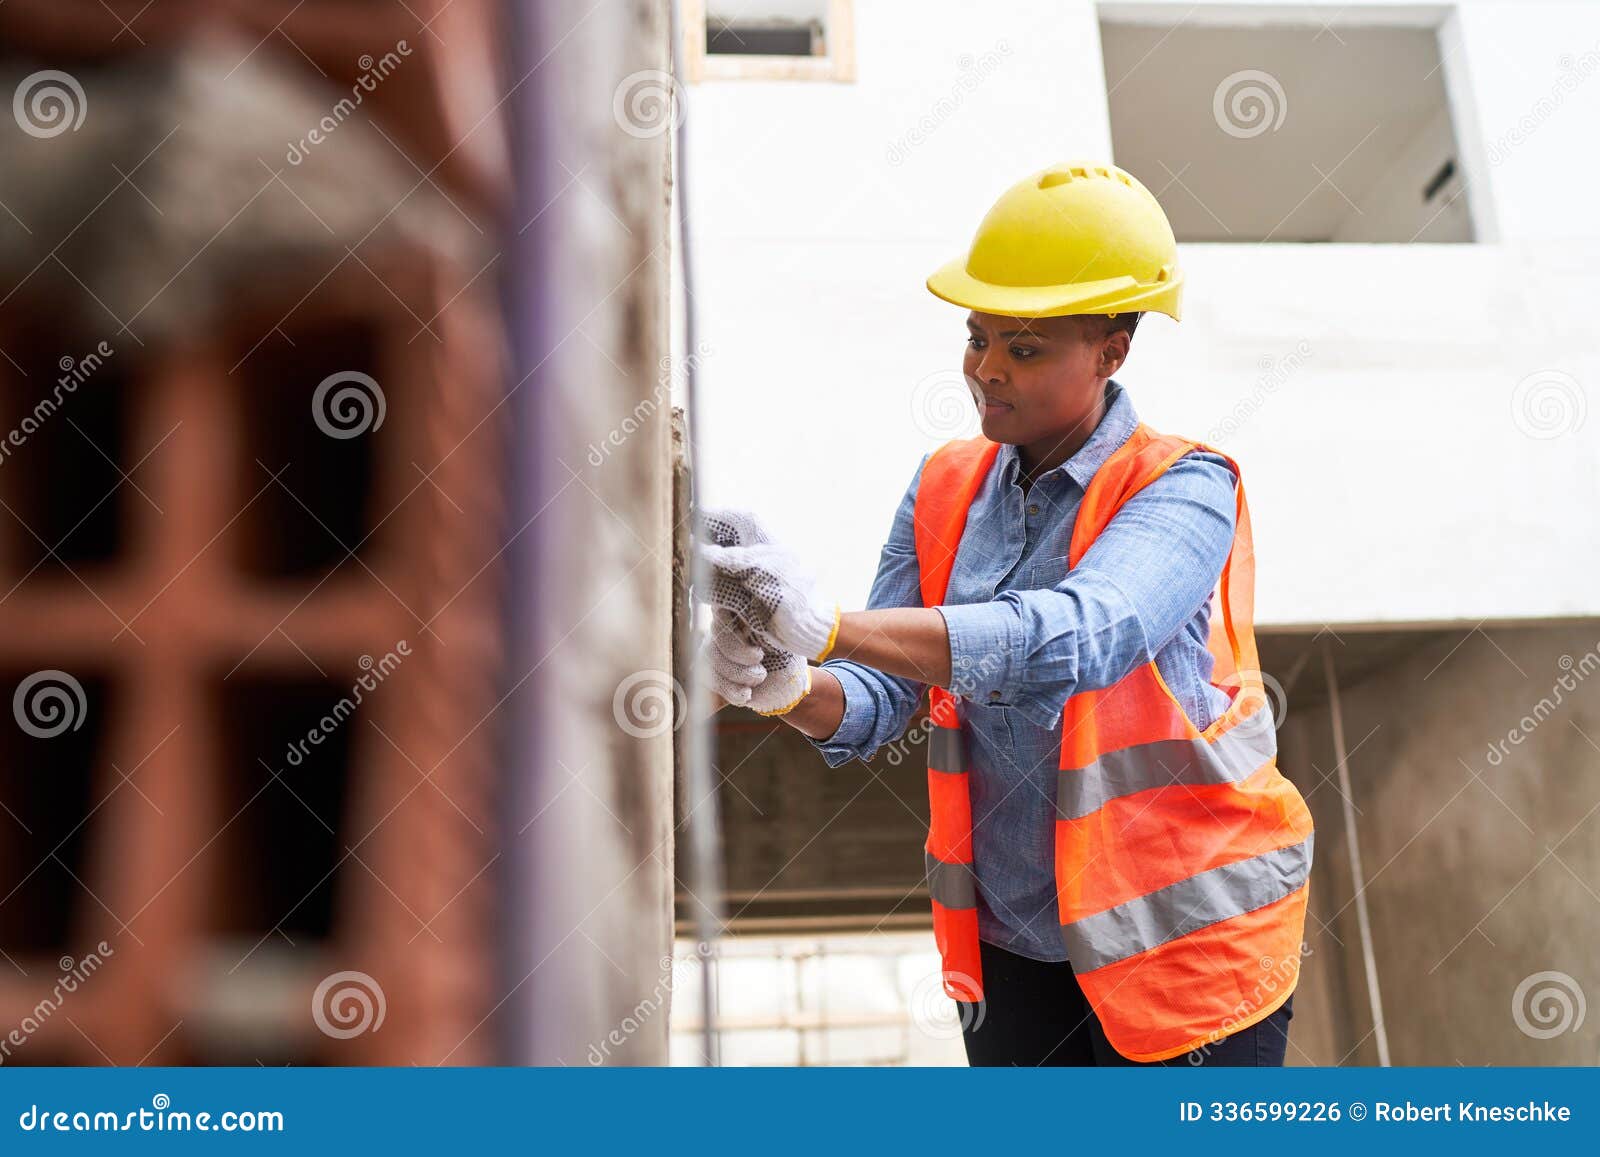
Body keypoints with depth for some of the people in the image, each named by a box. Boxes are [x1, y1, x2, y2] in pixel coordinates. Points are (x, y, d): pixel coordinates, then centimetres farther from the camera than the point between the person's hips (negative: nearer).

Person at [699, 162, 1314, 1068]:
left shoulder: (1183, 490, -15)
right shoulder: (945, 491, 2)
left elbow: (1082, 636, -35)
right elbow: (877, 705, -2)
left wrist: (827, 624, -46)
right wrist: (791, 688, -27)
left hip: (1188, 950, -4)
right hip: (1011, 945, 5)